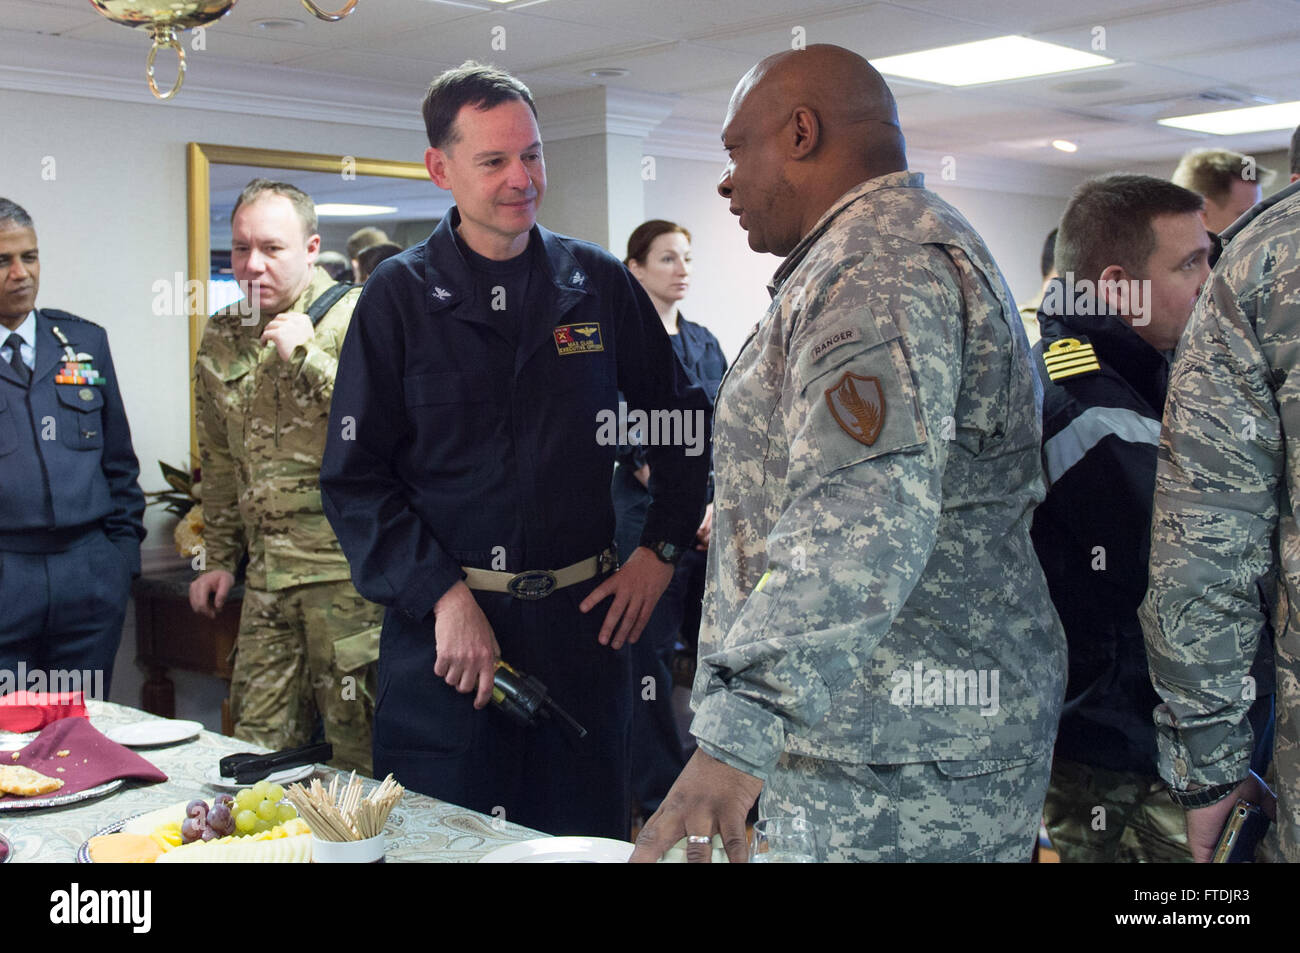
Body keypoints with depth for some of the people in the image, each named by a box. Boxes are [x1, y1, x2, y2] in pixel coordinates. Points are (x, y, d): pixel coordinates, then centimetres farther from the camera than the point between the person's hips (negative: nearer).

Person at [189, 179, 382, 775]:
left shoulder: (359, 317, -6)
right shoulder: (220, 339, 13)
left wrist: (308, 357, -18)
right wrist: (218, 558, 22)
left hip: (349, 566, -6)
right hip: (266, 571, 6)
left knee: (360, 746, 1)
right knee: (259, 741, 11)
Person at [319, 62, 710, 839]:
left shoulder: (599, 284, 4)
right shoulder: (400, 295, -1)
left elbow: (685, 425, 16)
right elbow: (354, 478, -4)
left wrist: (663, 549, 7)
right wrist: (441, 595, -14)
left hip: (581, 624, 2)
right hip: (439, 629, -1)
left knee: (587, 834, 12)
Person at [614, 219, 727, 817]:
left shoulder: (704, 342, 14)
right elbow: (629, 442, -10)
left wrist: (717, 502, -2)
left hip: (712, 514, 6)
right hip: (648, 514, -6)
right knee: (650, 650, 0)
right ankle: (658, 792, 11)